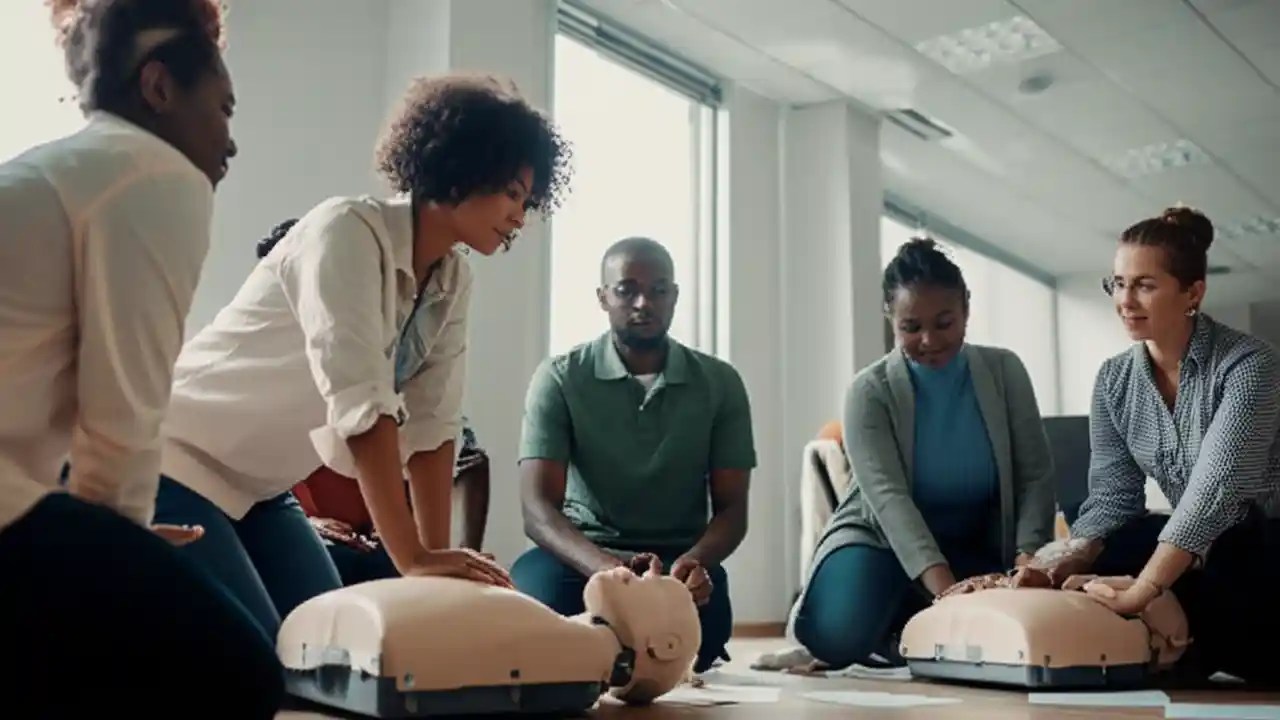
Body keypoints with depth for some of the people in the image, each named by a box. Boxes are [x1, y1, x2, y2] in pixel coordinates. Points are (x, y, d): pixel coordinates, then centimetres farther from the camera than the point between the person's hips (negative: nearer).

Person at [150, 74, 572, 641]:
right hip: (175, 463, -8)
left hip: (260, 488, 8)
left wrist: (437, 555, -10)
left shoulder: (452, 279, -1)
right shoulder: (347, 231, -24)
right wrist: (412, 560, -34)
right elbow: (360, 406, -33)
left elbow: (432, 423, -3)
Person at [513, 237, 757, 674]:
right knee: (533, 587, -35)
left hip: (678, 558, 1)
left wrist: (695, 562, -25)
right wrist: (609, 568, -35)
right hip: (583, 556, -1)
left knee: (704, 618, -33)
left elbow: (731, 509, 0)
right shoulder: (559, 379, -4)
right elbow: (537, 507, -14)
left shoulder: (719, 383, 2)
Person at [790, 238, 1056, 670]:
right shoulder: (870, 391, -16)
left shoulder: (1004, 372, -6)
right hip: (882, 538, -3)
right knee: (839, 636, -30)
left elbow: (1036, 476, -7)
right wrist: (945, 588, -42)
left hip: (974, 547, 3)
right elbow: (887, 494, -28)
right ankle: (895, 630, 7)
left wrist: (1027, 559, -26)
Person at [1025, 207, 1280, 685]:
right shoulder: (1114, 381, -1)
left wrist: (1141, 589, -41)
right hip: (1196, 549, 6)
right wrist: (1069, 558, -25)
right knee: (1091, 575, -19)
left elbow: (1215, 489, -31)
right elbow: (1111, 496, -4)